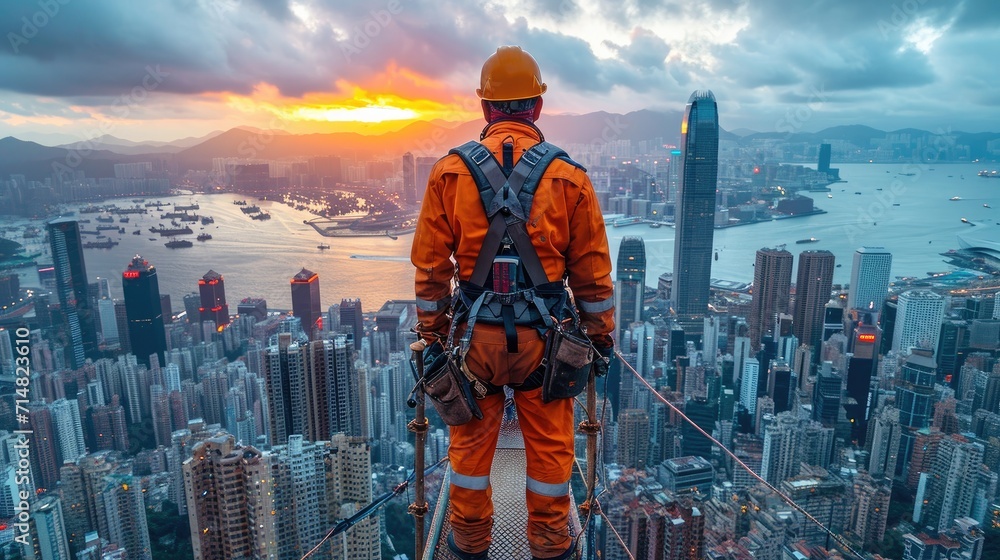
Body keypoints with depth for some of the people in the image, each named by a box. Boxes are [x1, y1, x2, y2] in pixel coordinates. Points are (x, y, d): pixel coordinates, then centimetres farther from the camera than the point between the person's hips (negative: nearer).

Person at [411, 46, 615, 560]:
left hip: (475, 333, 1)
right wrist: (601, 336, 10)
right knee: (549, 445, 18)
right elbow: (593, 273, -3)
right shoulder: (570, 177, -7)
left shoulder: (449, 172, -5)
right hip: (544, 335, 0)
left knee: (471, 439, 20)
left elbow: (430, 266, -2)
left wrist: (430, 333, 9)